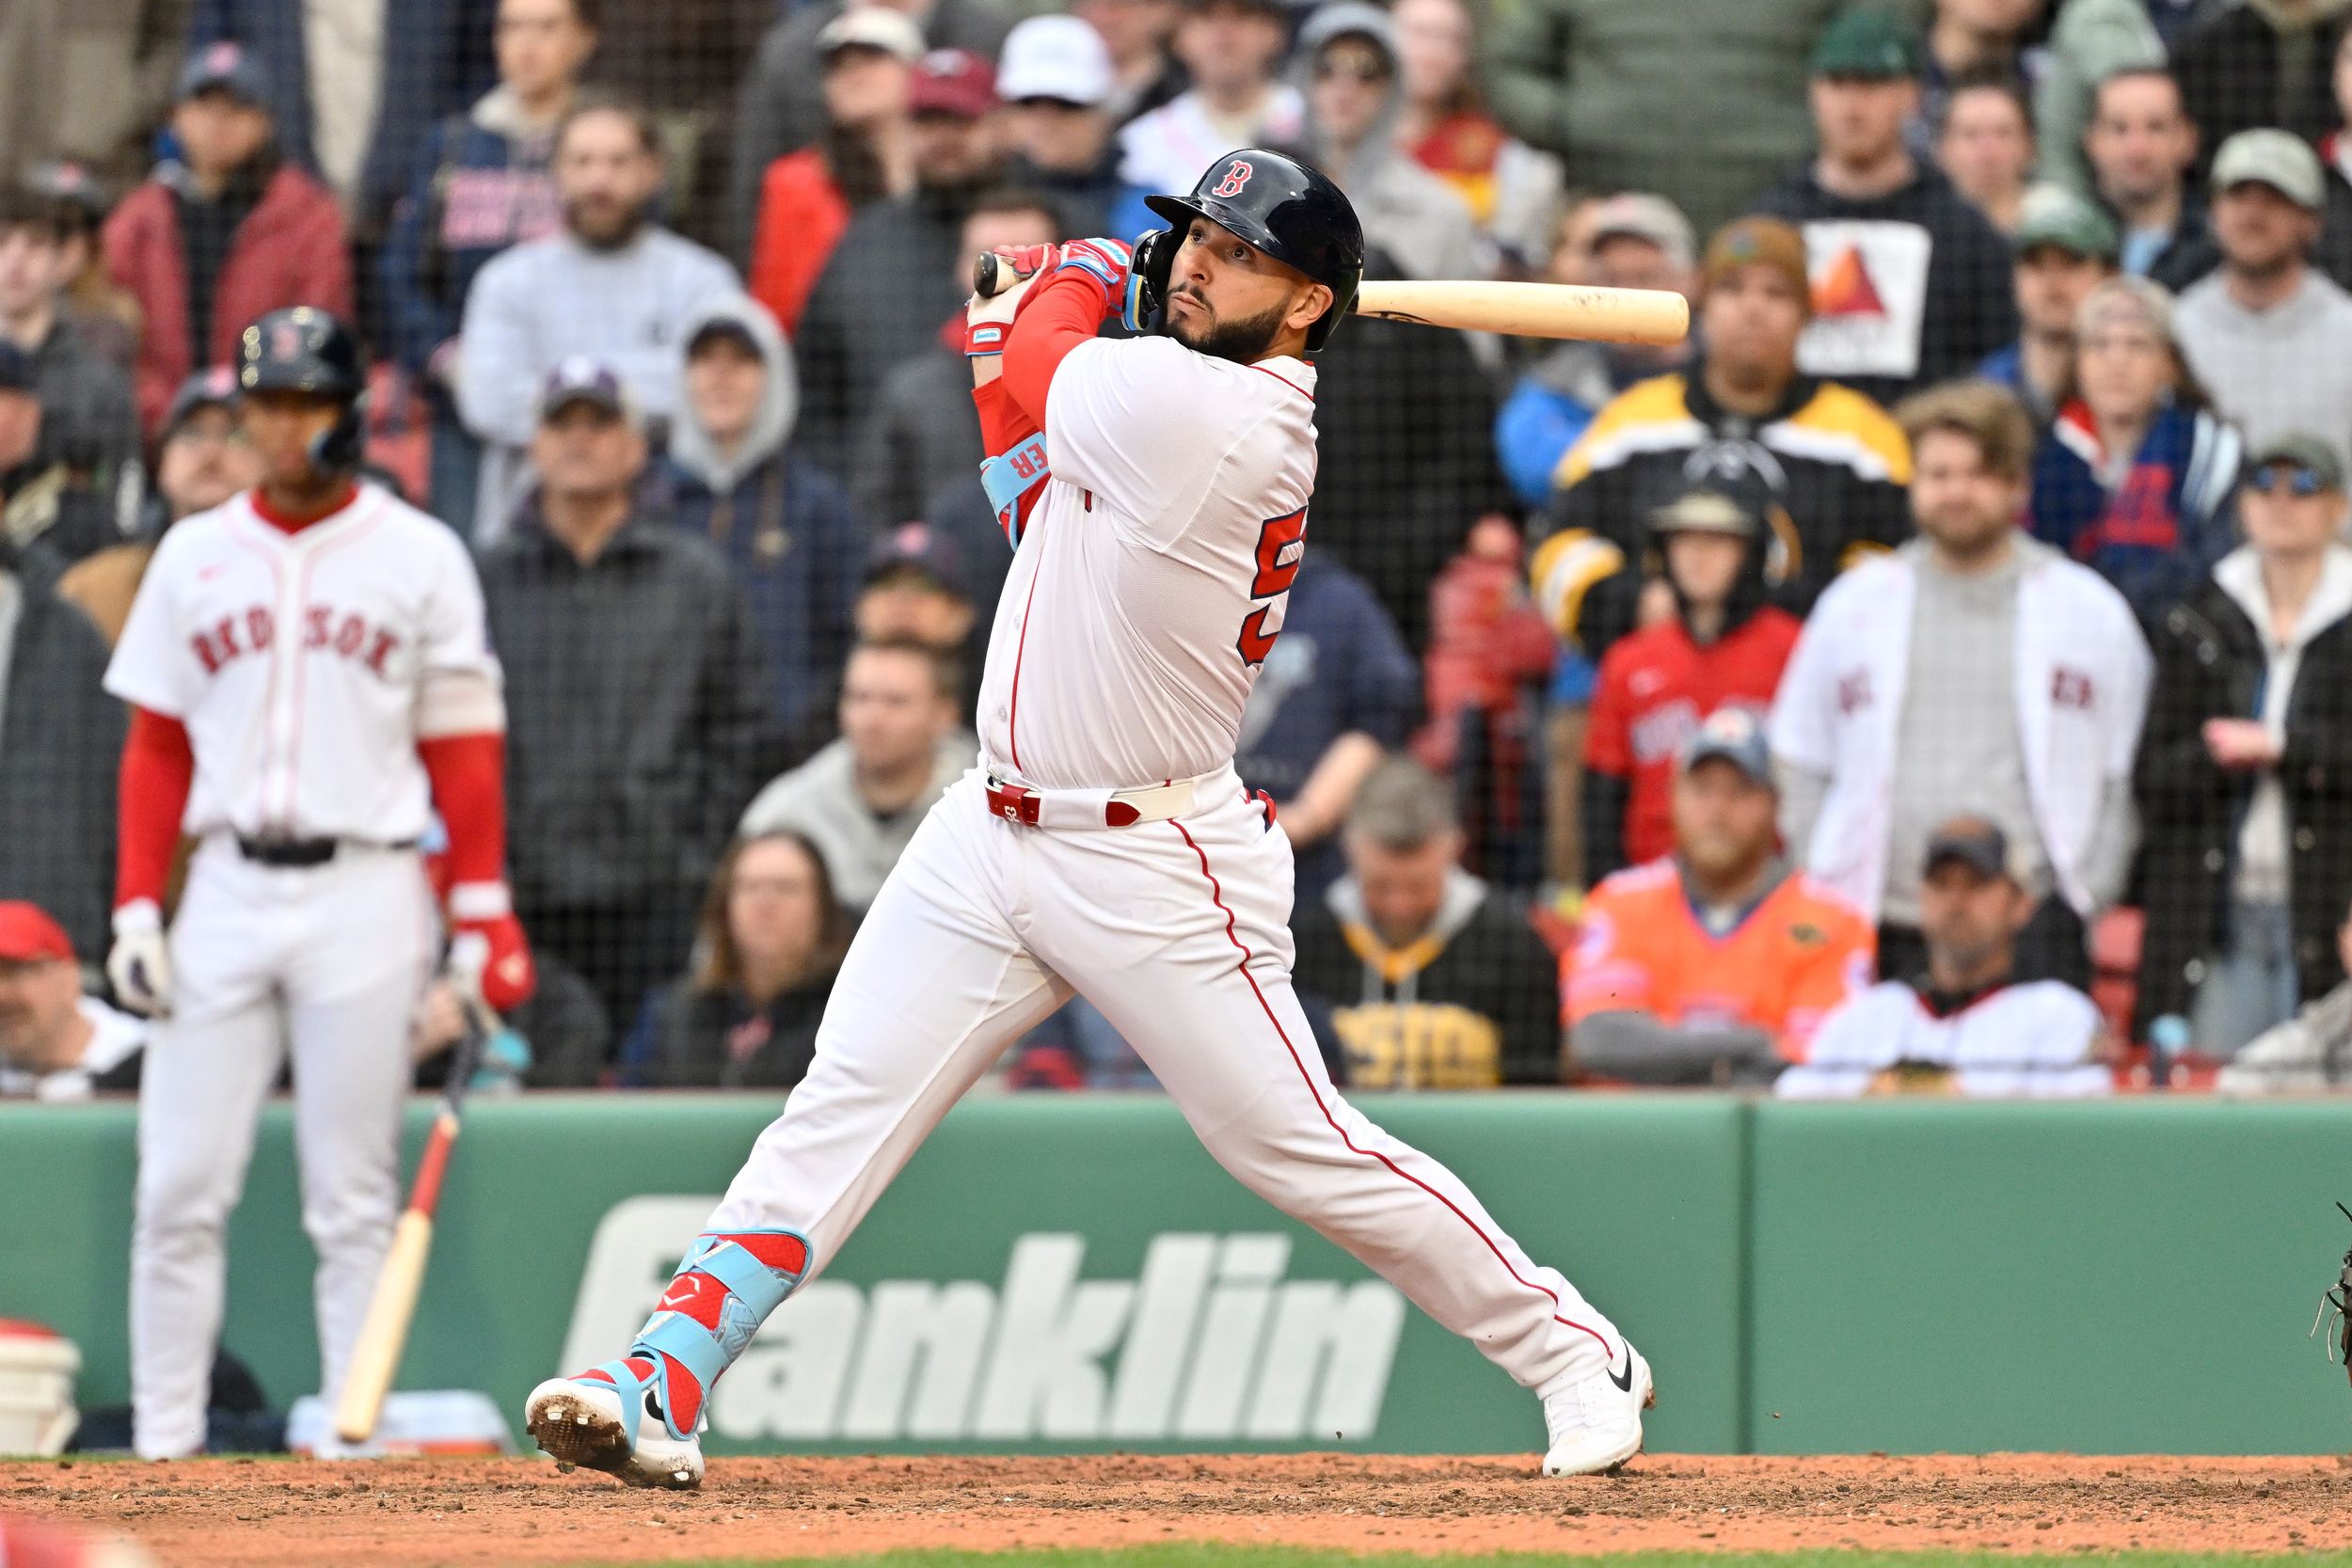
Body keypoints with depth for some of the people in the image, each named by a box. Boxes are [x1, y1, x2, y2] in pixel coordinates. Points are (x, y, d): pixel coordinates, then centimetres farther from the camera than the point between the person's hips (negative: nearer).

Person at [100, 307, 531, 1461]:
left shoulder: (419, 556, 4)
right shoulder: (194, 556, 11)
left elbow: (464, 751, 3)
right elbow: (157, 748, 12)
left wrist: (482, 924, -4)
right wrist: (136, 906, 2)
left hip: (366, 892, -2)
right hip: (226, 890, 2)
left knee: (354, 1196, -2)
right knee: (178, 1185, -2)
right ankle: (161, 1445, 2)